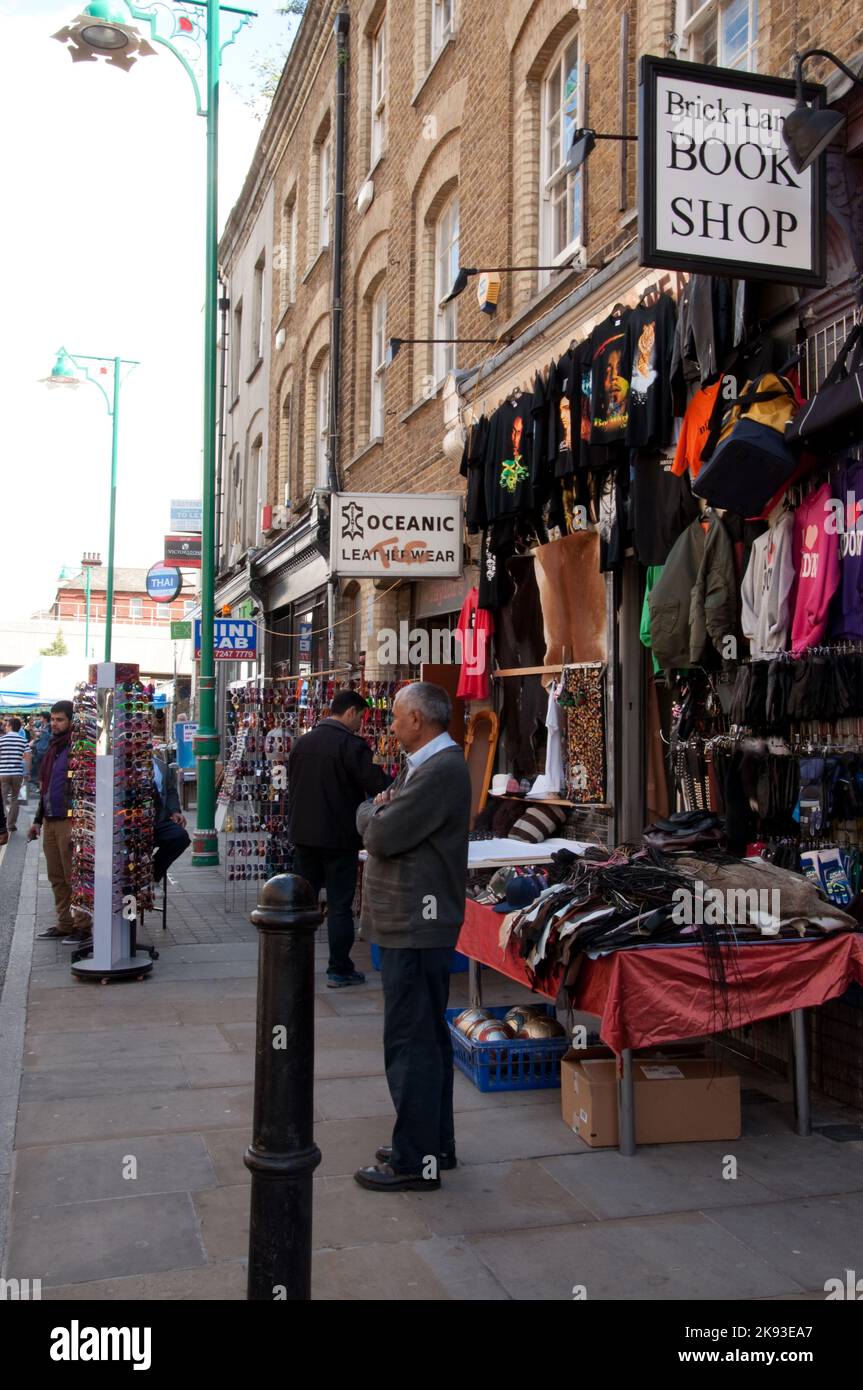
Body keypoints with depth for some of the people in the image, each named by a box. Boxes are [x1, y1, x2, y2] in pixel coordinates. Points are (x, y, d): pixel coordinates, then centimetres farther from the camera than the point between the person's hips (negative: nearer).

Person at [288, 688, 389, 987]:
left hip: (303, 835, 7)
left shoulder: (302, 742, 8)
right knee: (340, 905, 1)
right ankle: (339, 970, 5)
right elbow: (377, 785, -21)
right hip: (339, 837, -7)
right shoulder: (351, 744, -15)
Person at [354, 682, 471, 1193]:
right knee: (428, 1038, 17)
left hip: (417, 927, -11)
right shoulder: (425, 765, 16)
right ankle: (435, 1145, 29)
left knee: (413, 1043, -3)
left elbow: (382, 837, -22)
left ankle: (416, 1161, 6)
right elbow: (378, 824, 17)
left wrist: (371, 812, -3)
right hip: (413, 922, 11)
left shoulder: (442, 771, -19)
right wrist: (380, 811, -4)